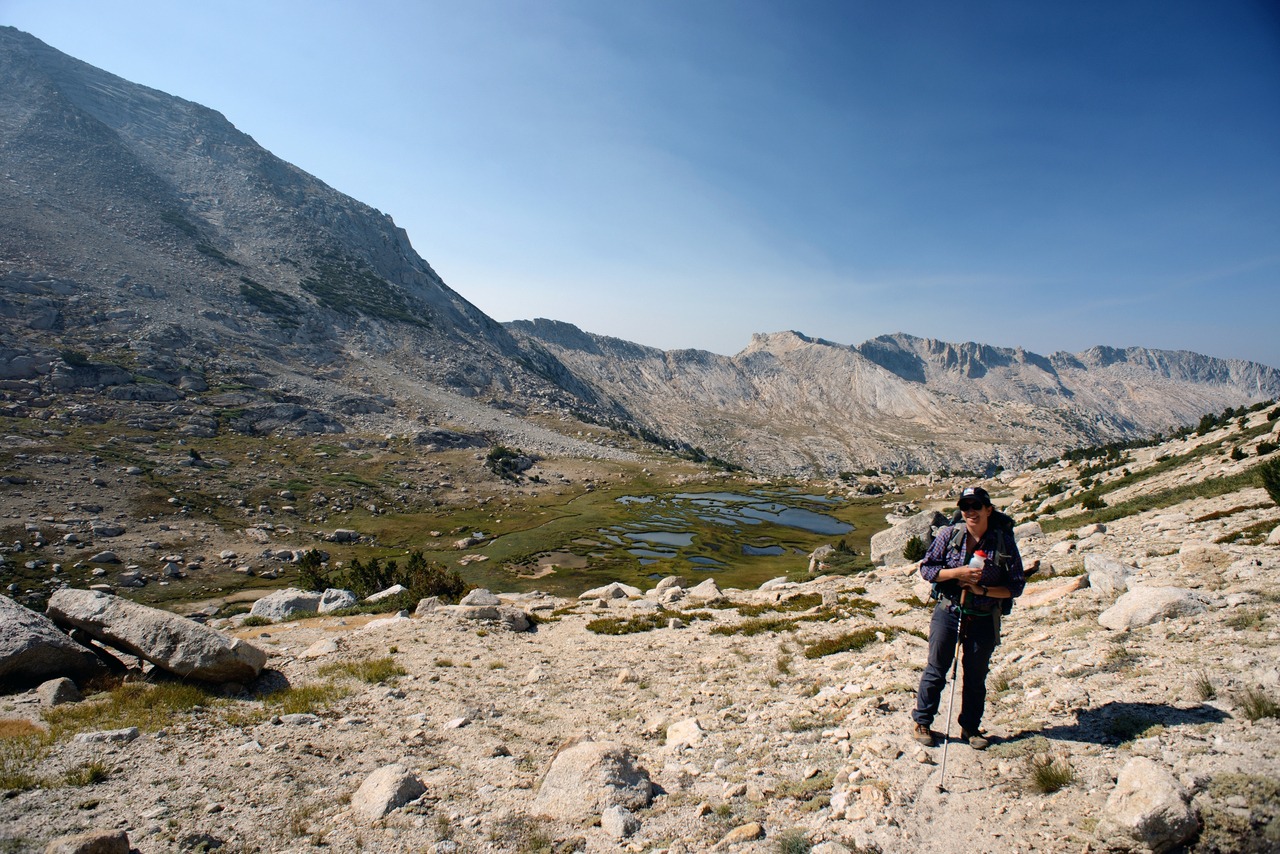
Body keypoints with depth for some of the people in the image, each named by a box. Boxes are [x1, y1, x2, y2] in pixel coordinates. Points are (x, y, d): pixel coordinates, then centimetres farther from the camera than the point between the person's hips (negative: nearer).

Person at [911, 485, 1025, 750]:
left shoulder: (1004, 542, -7)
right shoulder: (949, 535, -7)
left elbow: (1016, 586, -4)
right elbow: (926, 568, -4)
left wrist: (982, 590, -18)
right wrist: (958, 572, -18)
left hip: (984, 619, 1)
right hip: (948, 612, 0)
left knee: (976, 676, 13)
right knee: (936, 670, 6)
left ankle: (971, 728, 32)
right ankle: (921, 722, 22)